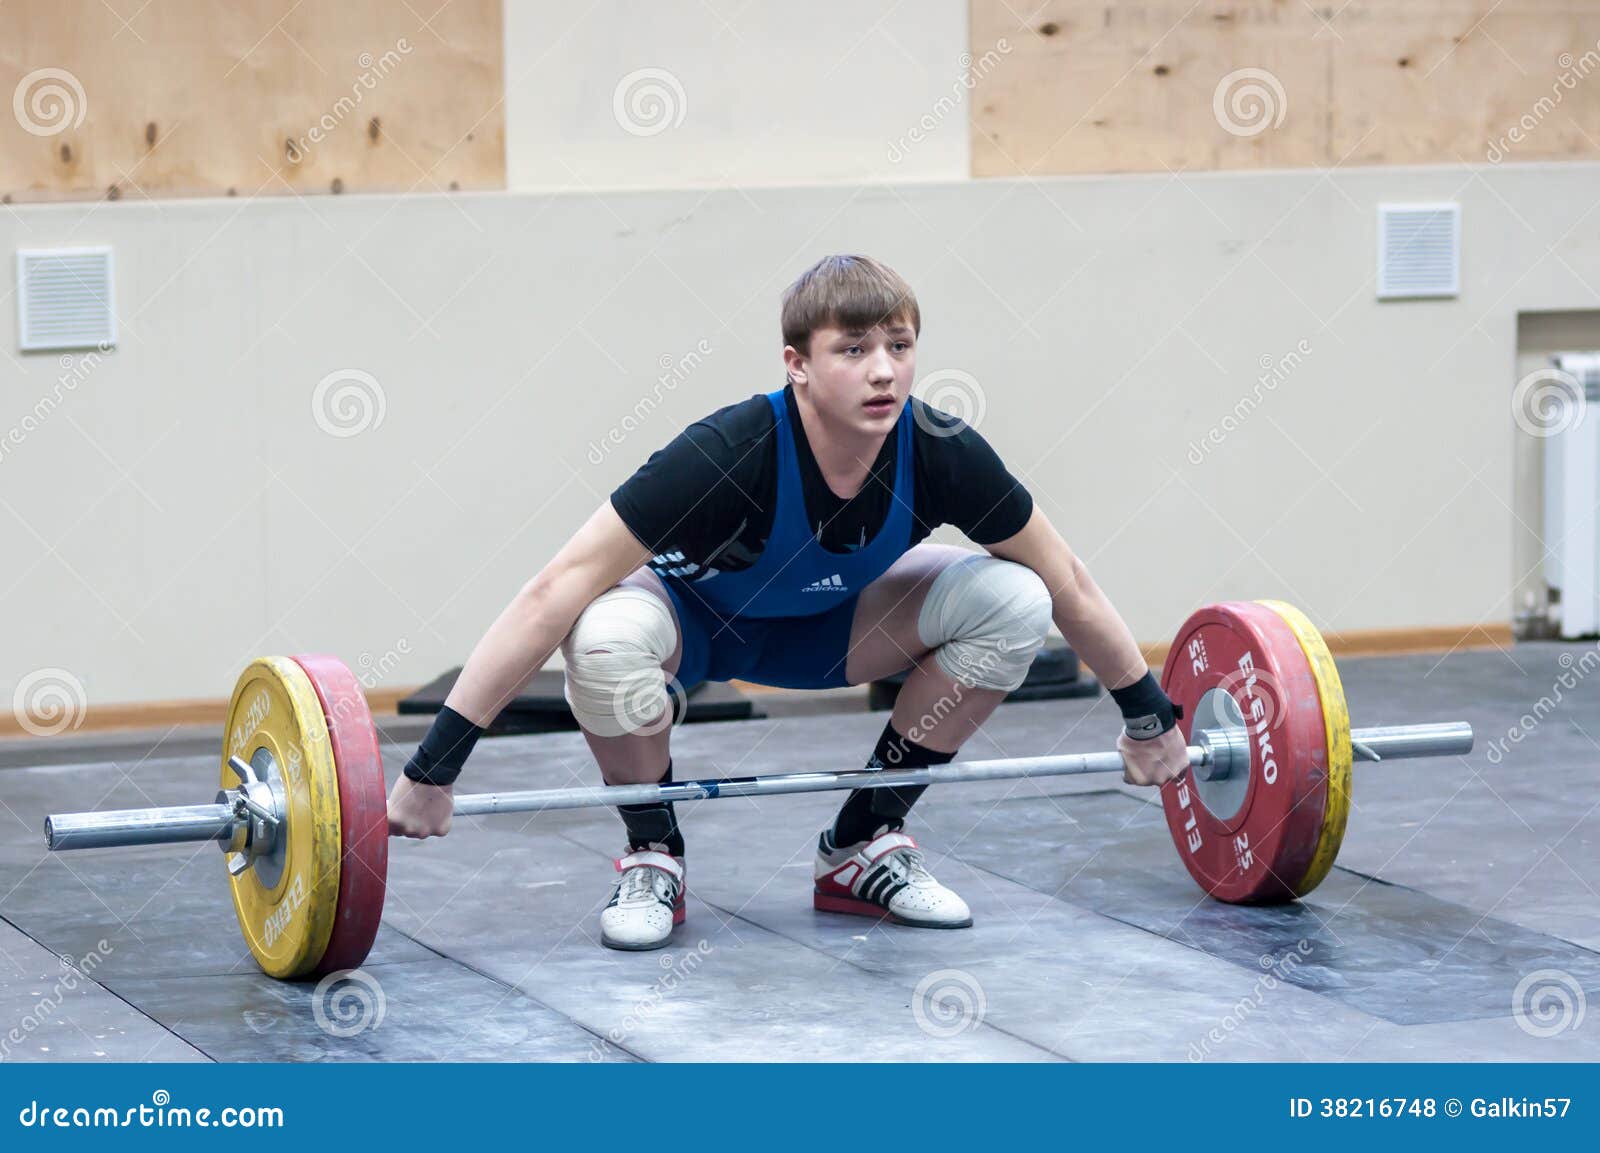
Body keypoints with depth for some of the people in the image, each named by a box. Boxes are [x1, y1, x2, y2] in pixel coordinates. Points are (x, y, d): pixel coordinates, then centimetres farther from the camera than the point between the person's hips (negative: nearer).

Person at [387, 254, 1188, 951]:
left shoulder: (941, 457, -27)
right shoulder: (726, 457, -39)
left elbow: (1068, 586, -9)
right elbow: (553, 596, -39)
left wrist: (1148, 718, 0)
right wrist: (432, 770, -42)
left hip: (820, 625, 4)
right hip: (696, 617, -4)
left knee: (1012, 603, -19)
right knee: (607, 635, -39)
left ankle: (862, 849, -1)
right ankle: (652, 859, -10)